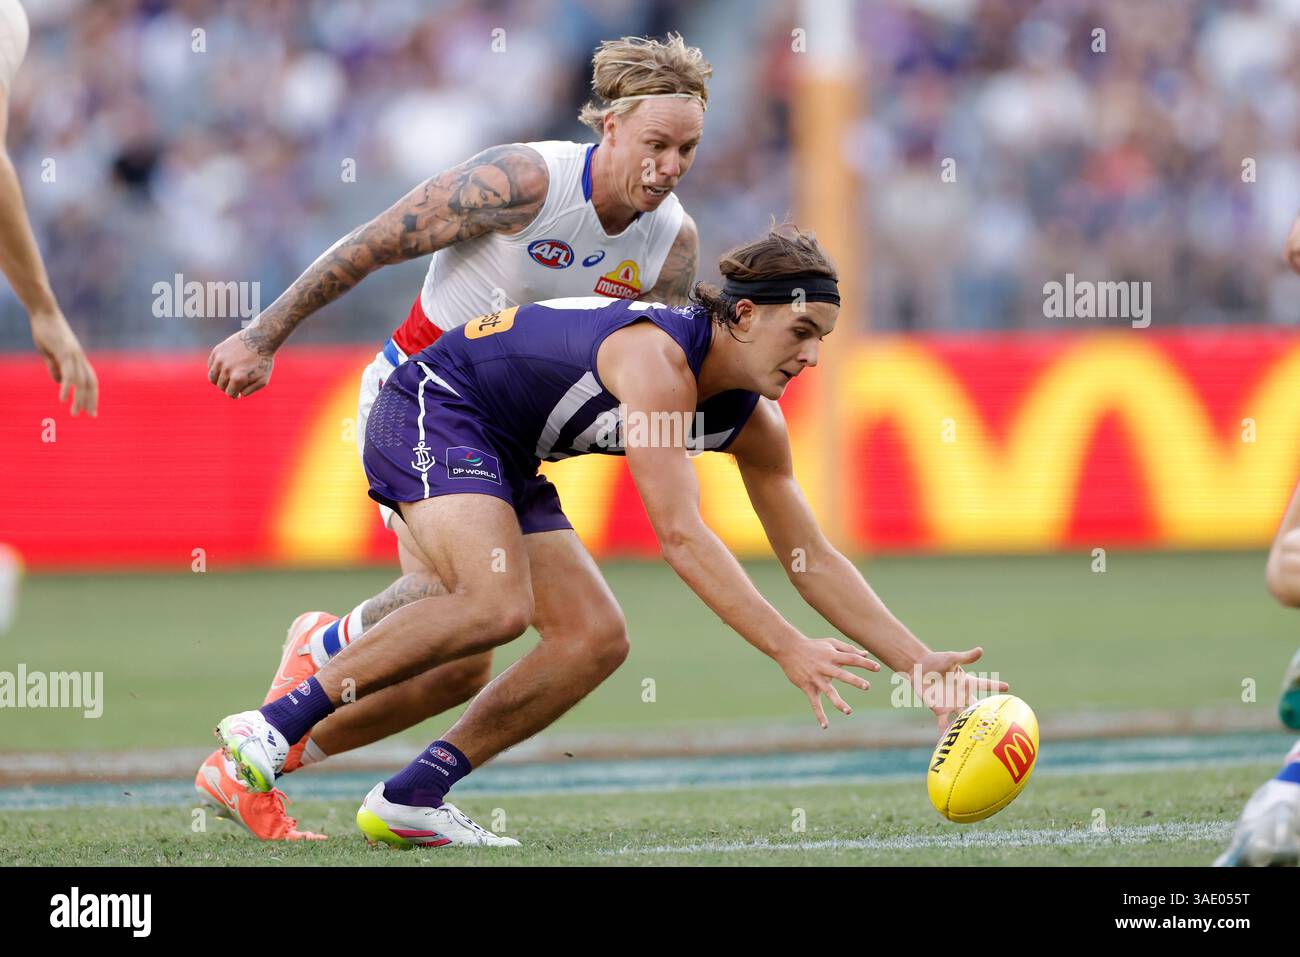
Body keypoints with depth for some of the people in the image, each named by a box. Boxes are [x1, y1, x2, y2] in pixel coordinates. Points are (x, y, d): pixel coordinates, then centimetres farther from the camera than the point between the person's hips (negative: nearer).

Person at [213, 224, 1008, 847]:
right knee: (497, 603, -32)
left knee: (595, 640, -5)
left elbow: (817, 563, 6)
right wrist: (788, 650, -40)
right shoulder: (658, 356, -29)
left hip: (506, 464, 9)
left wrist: (924, 665, -2)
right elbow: (680, 535, -37)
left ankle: (410, 798, -6)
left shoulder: (755, 423, -2)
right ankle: (277, 724, -25)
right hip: (430, 411, -9)